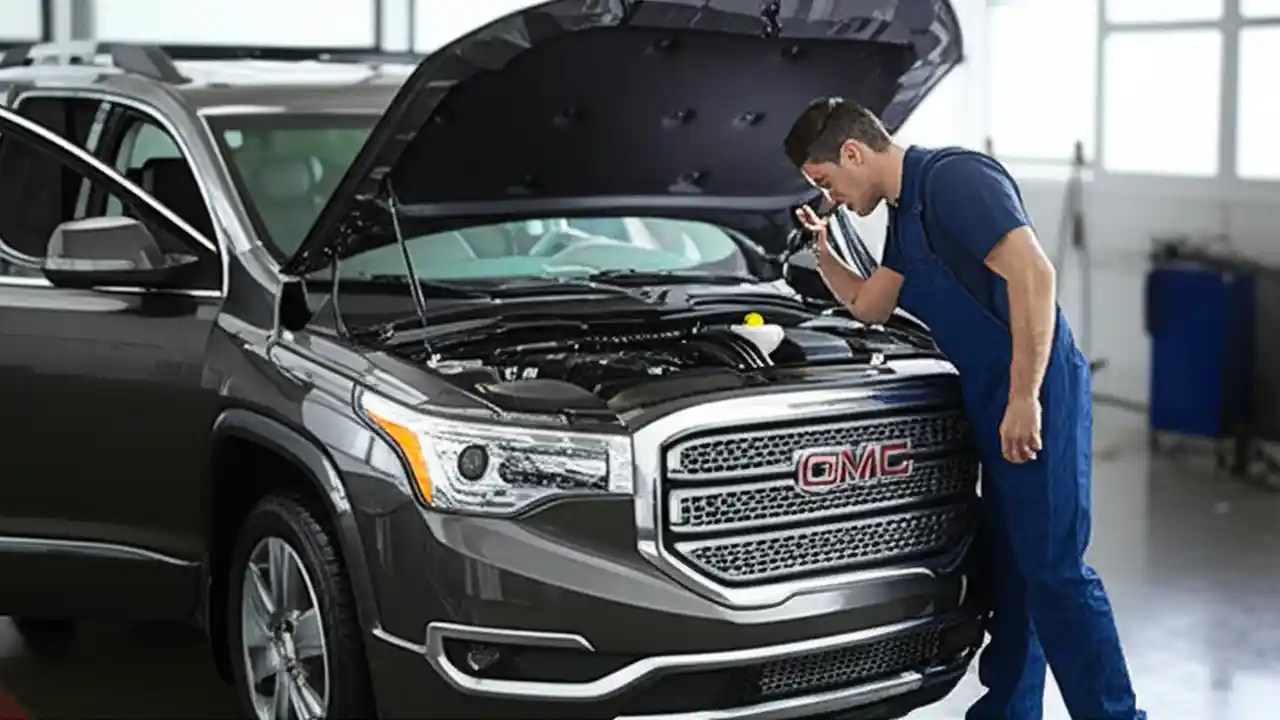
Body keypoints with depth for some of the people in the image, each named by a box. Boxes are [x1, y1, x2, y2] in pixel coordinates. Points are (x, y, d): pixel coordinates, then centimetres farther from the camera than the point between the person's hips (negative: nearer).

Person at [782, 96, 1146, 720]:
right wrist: (821, 251, 20)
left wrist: (1025, 397, -25)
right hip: (991, 404, 10)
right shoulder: (904, 213, 18)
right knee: (1009, 566, 16)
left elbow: (1034, 275, -24)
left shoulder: (956, 178, -14)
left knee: (1054, 565, -8)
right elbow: (869, 305, 31)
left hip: (1034, 396, -10)